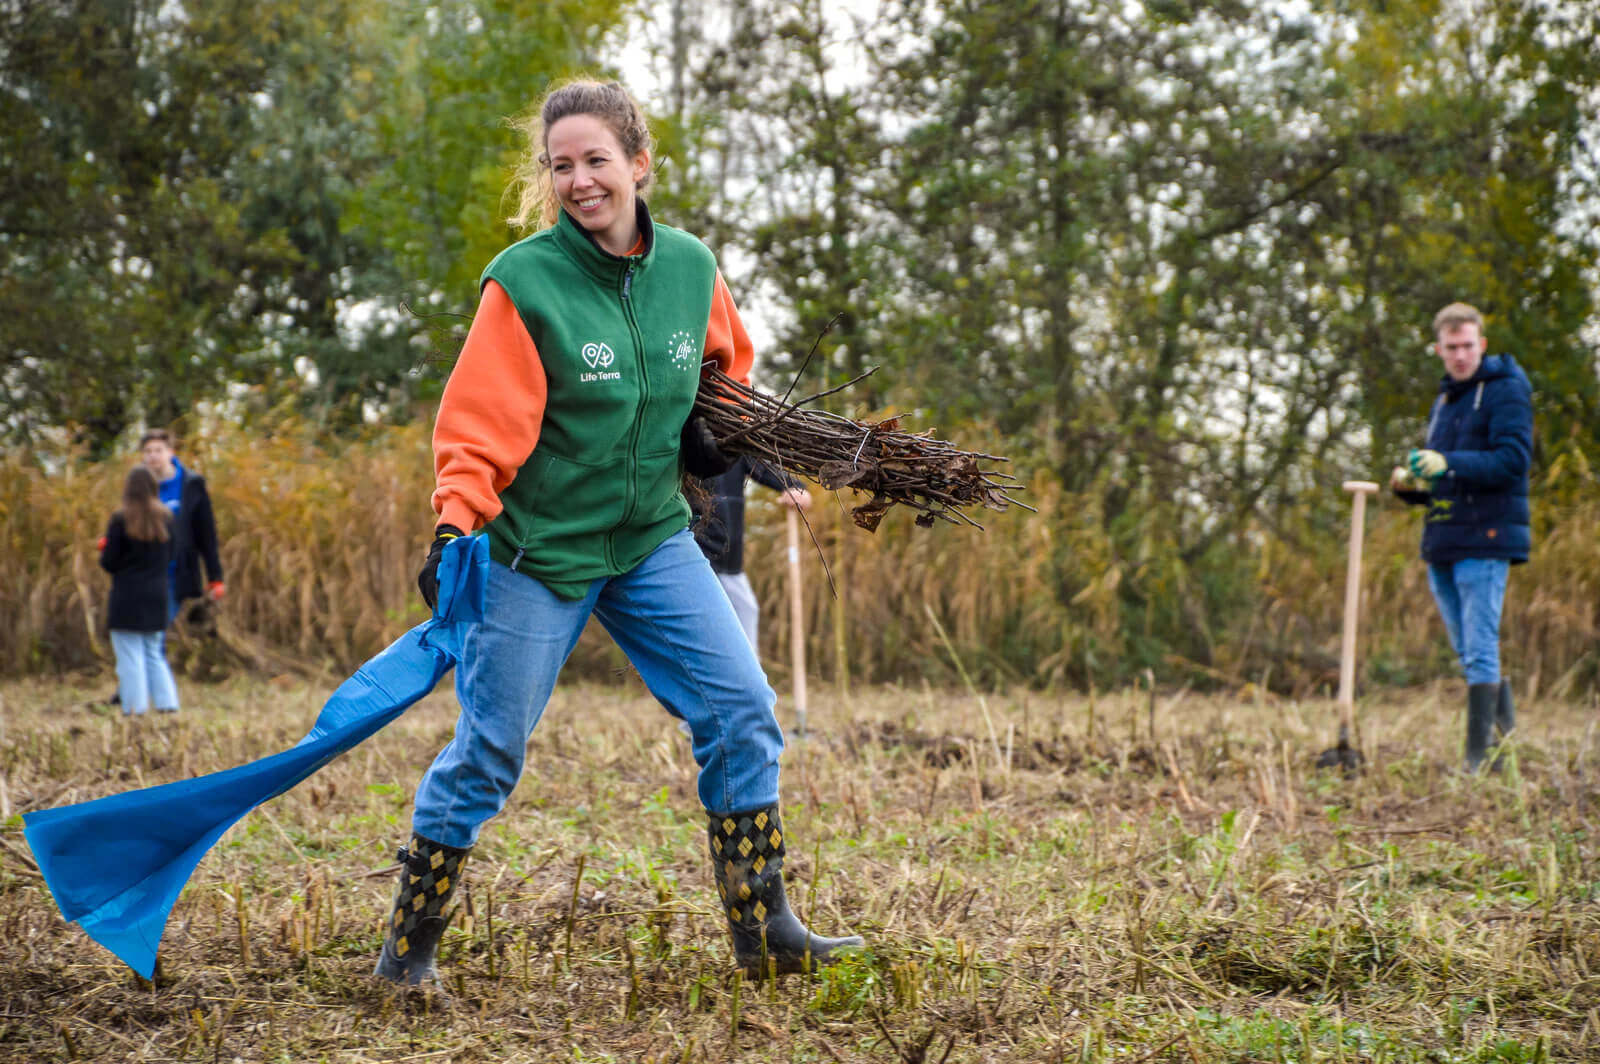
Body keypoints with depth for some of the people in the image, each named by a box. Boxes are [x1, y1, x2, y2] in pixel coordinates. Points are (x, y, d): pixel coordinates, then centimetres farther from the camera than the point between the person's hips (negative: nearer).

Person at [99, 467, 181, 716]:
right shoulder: (165, 518, 2)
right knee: (154, 653, 16)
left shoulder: (120, 520, -11)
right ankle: (166, 702, 9)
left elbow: (109, 562, -9)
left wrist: (103, 548, 11)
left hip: (127, 598, -5)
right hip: (157, 595, 5)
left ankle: (134, 707, -3)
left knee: (130, 655, 0)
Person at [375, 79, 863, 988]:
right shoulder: (523, 282, -15)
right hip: (538, 546, -4)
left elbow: (725, 367, 19)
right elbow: (478, 427, -16)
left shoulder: (690, 267, -1)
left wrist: (711, 428, 1)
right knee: (488, 751, 0)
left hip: (653, 539, 5)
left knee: (742, 711, -3)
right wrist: (455, 523, -30)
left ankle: (764, 931, 8)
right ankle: (410, 945, 17)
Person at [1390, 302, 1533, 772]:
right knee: (1466, 652, 12)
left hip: (1485, 539, -8)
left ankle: (1478, 756, -6)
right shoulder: (1444, 399, 21)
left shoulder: (1506, 391, -5)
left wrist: (1448, 465, -27)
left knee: (1480, 652, -8)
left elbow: (1512, 461, -17)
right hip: (1442, 540, 8)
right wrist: (1409, 482, 4)